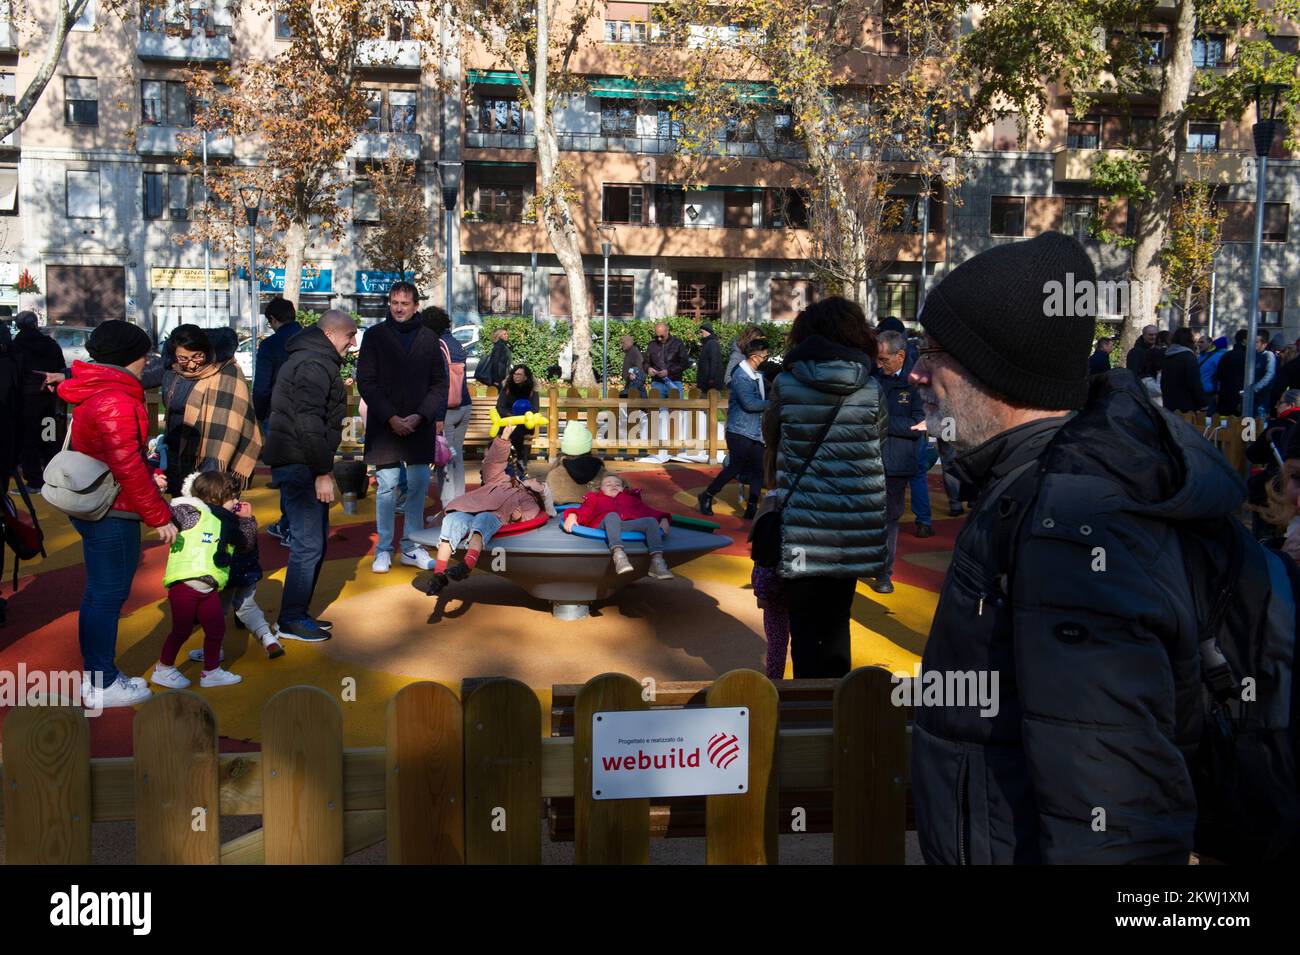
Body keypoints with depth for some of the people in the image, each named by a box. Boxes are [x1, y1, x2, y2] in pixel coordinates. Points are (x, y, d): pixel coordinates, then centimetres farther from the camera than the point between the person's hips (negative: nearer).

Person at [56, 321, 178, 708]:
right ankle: (102, 686, 10)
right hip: (112, 513, -10)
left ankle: (95, 675, 29)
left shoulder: (94, 392, 11)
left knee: (98, 592, 17)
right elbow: (128, 468, -22)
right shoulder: (116, 400, -21)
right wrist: (160, 517, -17)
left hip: (95, 507, 10)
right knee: (109, 595, 0)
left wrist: (148, 475, 9)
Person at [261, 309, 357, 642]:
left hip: (302, 464, 11)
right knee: (308, 543, -7)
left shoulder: (314, 360, 20)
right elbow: (310, 424, -22)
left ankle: (299, 612, 25)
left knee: (316, 539, 16)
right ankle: (292, 621, 2)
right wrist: (322, 472, -20)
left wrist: (322, 468, 21)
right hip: (299, 464, -11)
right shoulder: (314, 365, -14)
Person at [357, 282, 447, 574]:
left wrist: (420, 416, -7)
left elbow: (440, 383, 6)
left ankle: (411, 548, 16)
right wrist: (391, 417, -12)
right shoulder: (375, 335, 1)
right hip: (385, 425, -2)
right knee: (387, 487, -3)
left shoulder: (429, 338, 7)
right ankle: (383, 550, 7)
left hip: (420, 425, 2)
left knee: (419, 486, 5)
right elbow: (365, 381, -3)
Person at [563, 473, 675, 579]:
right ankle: (618, 554, -57)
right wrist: (572, 516, -5)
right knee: (612, 515, -35)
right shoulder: (596, 499, 38)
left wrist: (663, 519, 7)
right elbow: (584, 511, 18)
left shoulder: (630, 498, 42)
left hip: (631, 524, 2)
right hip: (606, 526, -2)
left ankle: (657, 560, -42)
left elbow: (648, 511, 26)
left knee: (651, 521, -25)